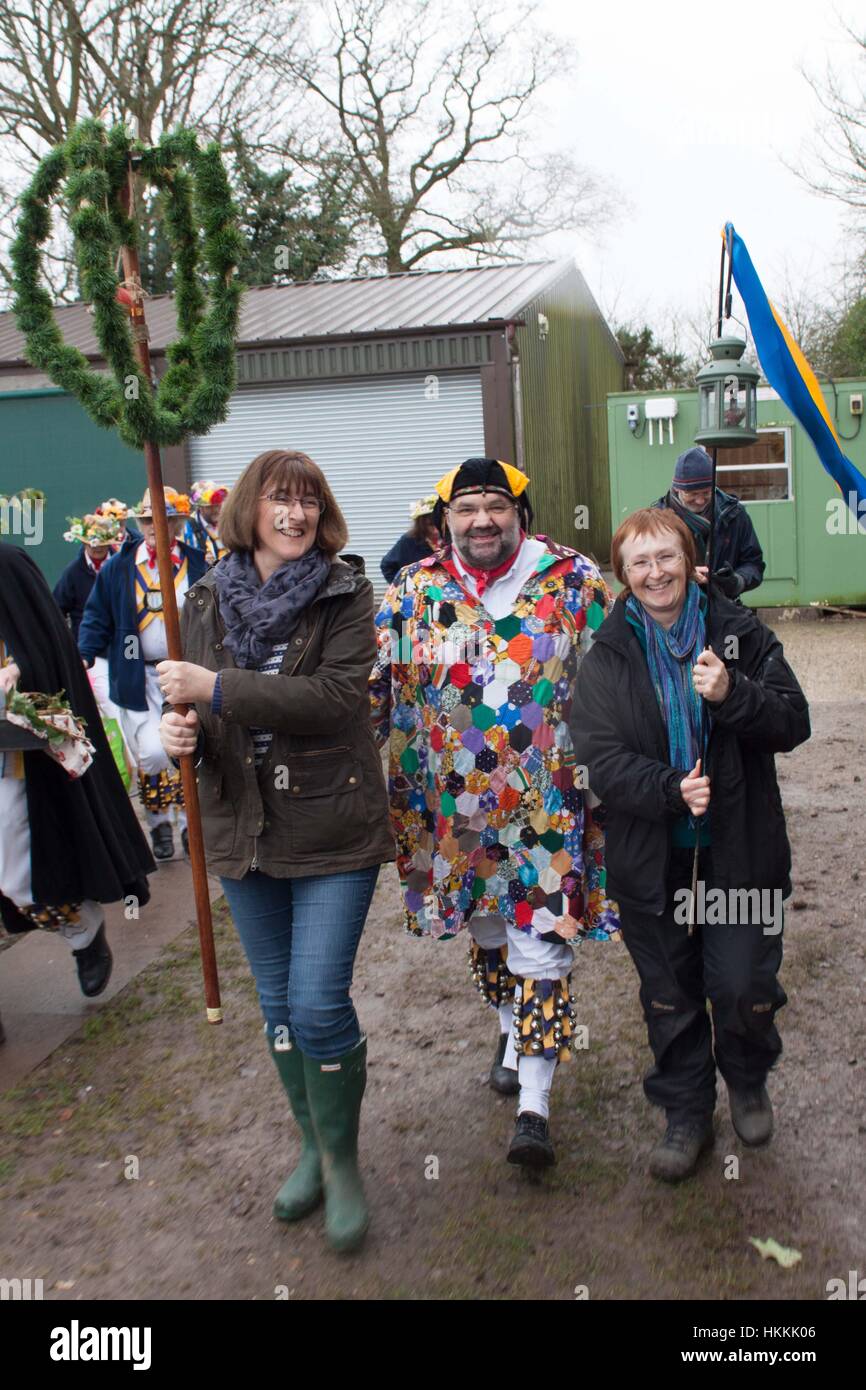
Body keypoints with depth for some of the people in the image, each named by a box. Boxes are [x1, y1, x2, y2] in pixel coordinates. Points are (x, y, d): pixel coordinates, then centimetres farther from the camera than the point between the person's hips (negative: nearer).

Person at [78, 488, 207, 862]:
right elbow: (97, 618, 4)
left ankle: (190, 824, 24)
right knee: (153, 753, -9)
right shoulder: (117, 568, 0)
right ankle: (157, 821, 16)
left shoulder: (198, 565, 1)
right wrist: (84, 657, -8)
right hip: (139, 678, -1)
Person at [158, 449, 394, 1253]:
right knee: (277, 1005, 16)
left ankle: (342, 1160, 19)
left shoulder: (346, 593, -8)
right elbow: (197, 705, 12)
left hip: (332, 828, -4)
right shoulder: (207, 600, 5)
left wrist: (220, 690, -26)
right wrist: (181, 729, -11)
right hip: (243, 827, 5)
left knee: (318, 1005, -6)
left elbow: (338, 696, -22)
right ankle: (313, 1147, 37)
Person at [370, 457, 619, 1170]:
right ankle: (514, 1031, 45)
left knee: (540, 939, -4)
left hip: (548, 800, -3)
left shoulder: (573, 582, -4)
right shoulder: (413, 592, 1)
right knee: (487, 931, 19)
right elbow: (371, 683, 5)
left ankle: (533, 1105, 3)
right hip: (456, 803, 3)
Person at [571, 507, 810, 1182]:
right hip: (652, 859, 1)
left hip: (739, 850, 0)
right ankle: (687, 1114, 34)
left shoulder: (739, 632, -2)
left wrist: (733, 695, -23)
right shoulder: (607, 656, -2)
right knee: (669, 995, 12)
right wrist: (669, 790, -25)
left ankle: (748, 1081, 34)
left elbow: (793, 721, -5)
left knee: (744, 988, 1)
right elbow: (599, 757, -10)